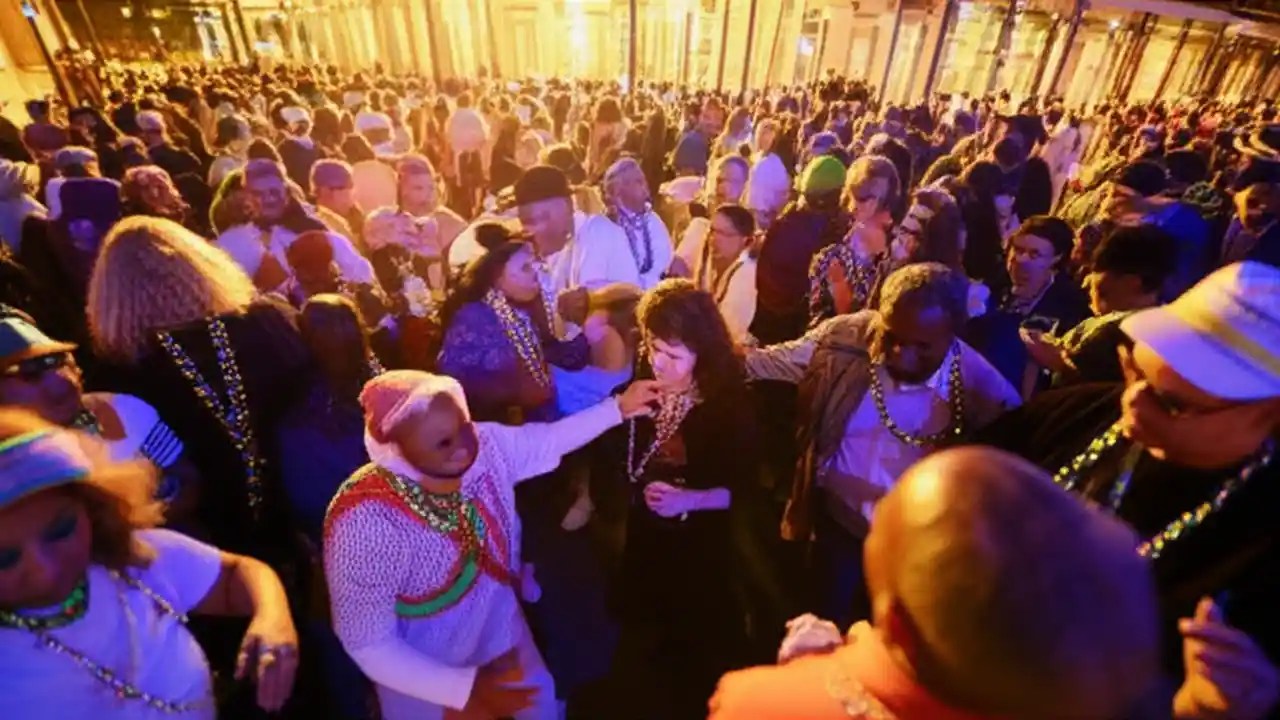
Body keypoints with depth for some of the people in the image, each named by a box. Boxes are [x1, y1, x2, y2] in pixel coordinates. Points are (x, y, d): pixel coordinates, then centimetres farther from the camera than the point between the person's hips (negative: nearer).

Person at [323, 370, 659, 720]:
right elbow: (368, 644, -25)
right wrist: (466, 689, -29)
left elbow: (549, 439, -3)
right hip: (427, 677, -5)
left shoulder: (484, 444, -22)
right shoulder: (365, 524, -35)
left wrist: (619, 406, 0)